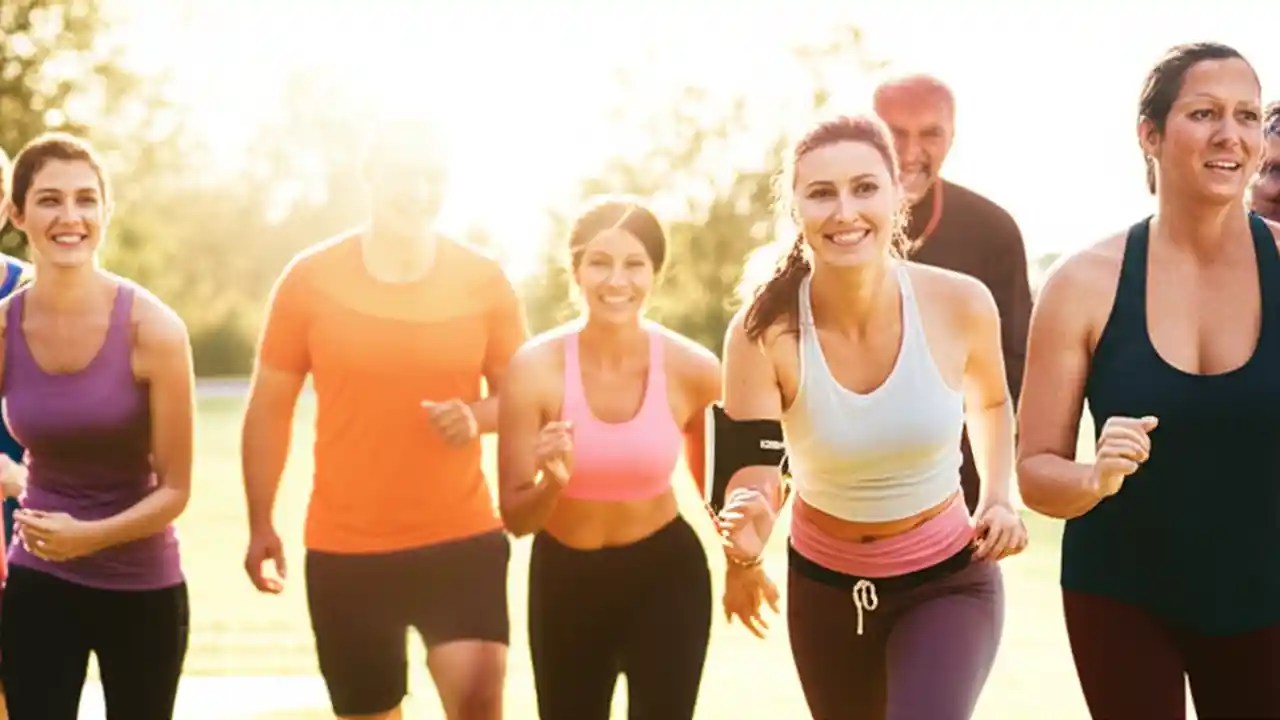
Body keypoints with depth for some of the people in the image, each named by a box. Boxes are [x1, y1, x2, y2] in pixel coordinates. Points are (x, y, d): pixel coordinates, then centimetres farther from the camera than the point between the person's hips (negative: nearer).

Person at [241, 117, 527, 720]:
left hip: (462, 539, 0)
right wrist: (260, 524, 2)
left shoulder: (483, 280, -2)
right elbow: (269, 407, 4)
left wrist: (478, 417, -16)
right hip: (345, 548, 1)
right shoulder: (310, 278, -4)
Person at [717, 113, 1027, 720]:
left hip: (948, 582, -1)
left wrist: (998, 497, -5)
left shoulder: (961, 304, -16)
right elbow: (751, 483, -25)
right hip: (825, 587, 1)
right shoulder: (764, 331, -21)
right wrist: (747, 541, -46)